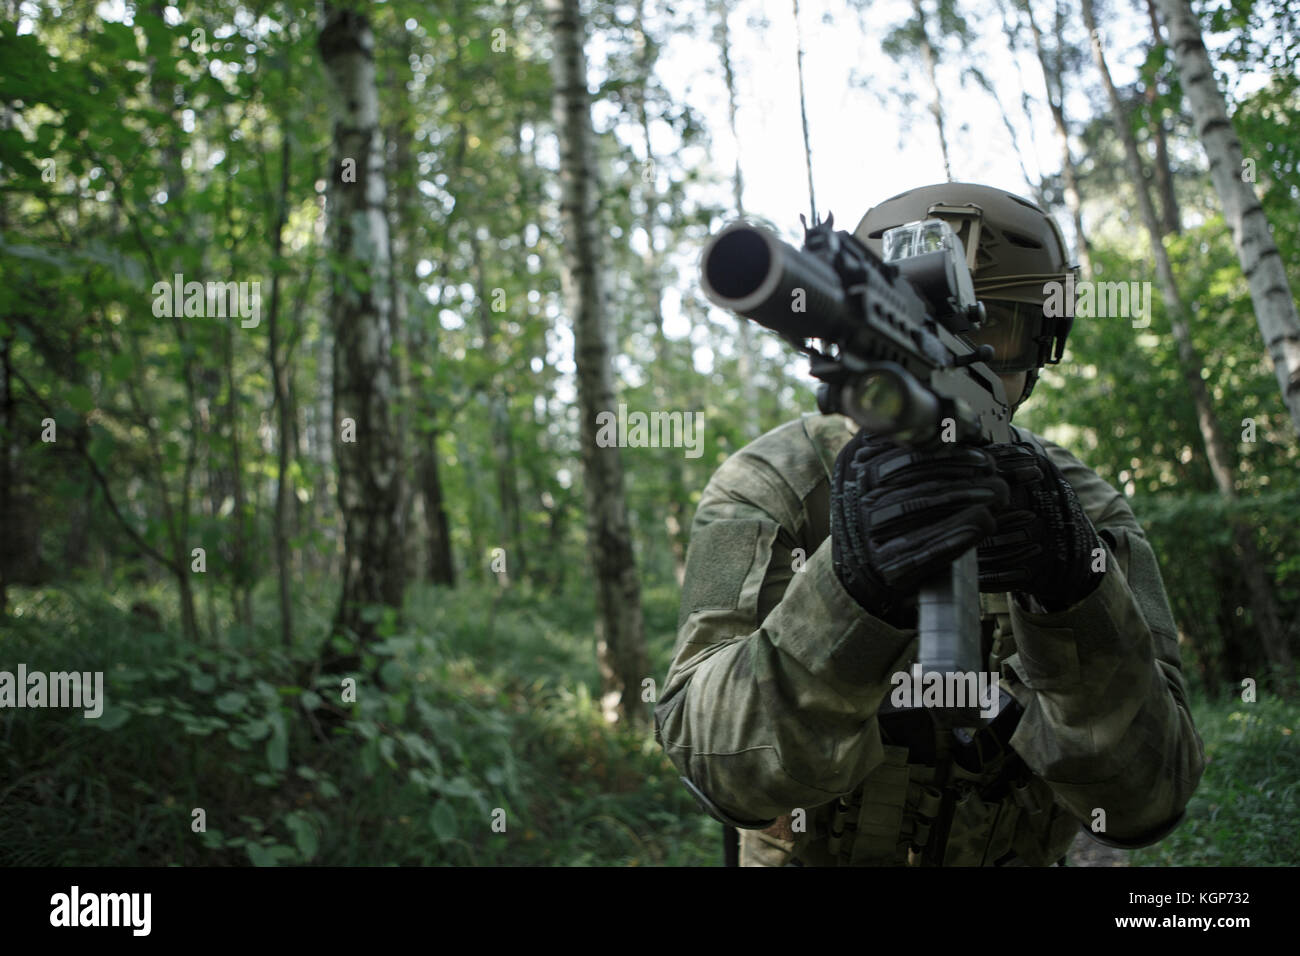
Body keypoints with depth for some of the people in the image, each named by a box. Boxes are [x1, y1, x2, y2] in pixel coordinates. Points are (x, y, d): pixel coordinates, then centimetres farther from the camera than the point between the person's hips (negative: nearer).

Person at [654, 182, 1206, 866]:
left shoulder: (1087, 515, -8)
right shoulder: (771, 487, -14)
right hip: (811, 857, -1)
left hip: (1016, 856, 2)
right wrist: (850, 591, -41)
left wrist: (1075, 596, -32)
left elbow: (1142, 802, -17)